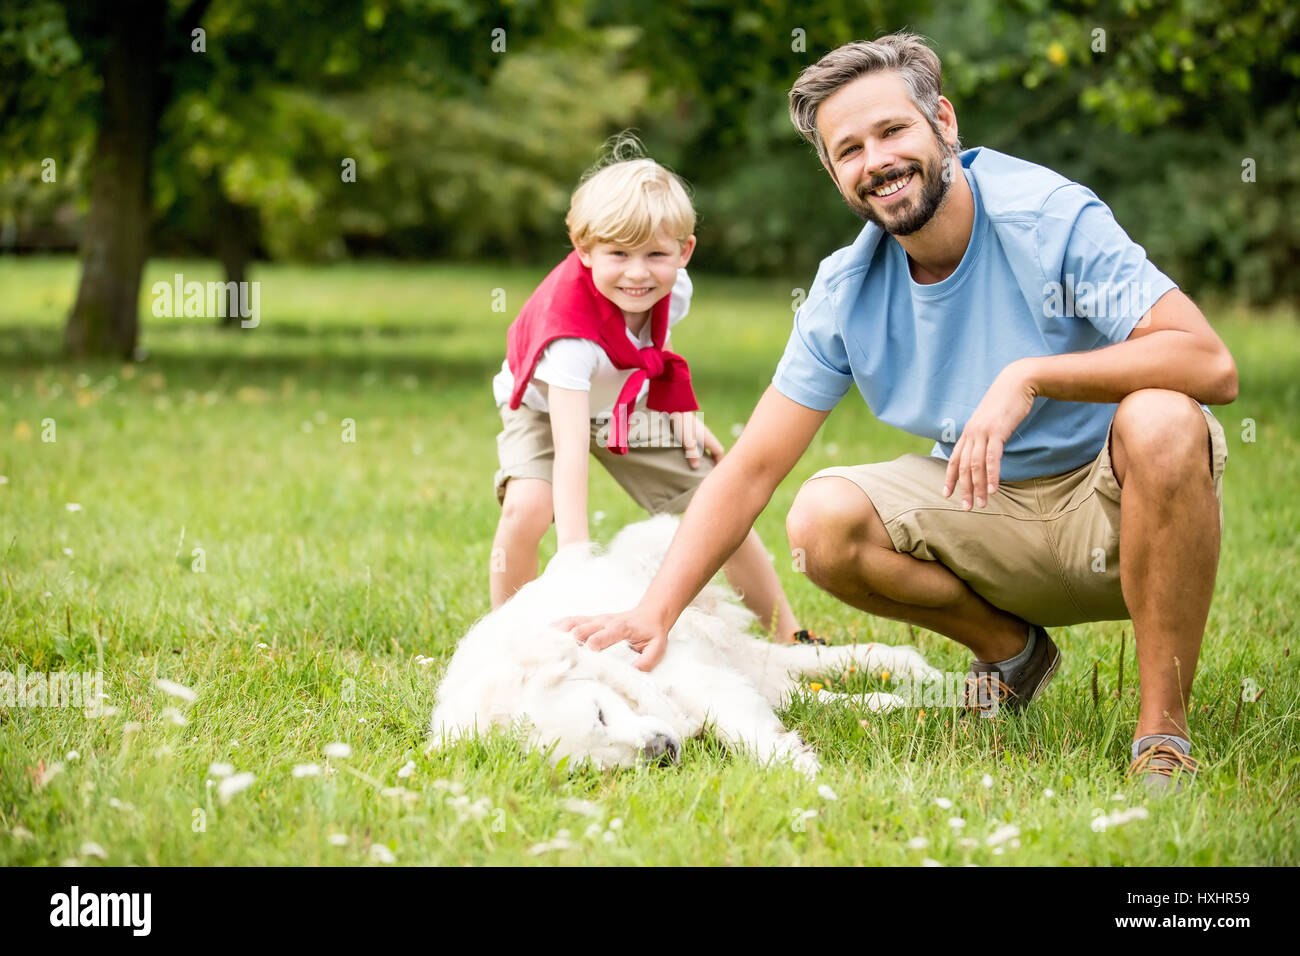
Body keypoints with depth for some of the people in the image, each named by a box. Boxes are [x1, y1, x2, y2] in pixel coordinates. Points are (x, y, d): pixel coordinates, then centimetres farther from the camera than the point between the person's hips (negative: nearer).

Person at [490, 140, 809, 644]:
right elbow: (569, 445, -50)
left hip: (631, 403, 5)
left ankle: (788, 635, 17)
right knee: (526, 506, -32)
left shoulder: (673, 287, -25)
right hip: (546, 404, -5)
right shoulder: (569, 323, -43)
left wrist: (680, 407, -7)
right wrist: (574, 555, -58)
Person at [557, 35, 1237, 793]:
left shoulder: (1052, 219, -19)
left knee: (1160, 421, -37)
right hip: (996, 506, 4)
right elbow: (752, 469, -6)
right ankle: (1010, 650, 8)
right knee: (824, 519, -19)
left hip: (1121, 503, -4)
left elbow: (1212, 366, -30)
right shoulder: (847, 291, -6)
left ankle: (1164, 730, -22)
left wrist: (1029, 374, -38)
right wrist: (656, 612, -18)